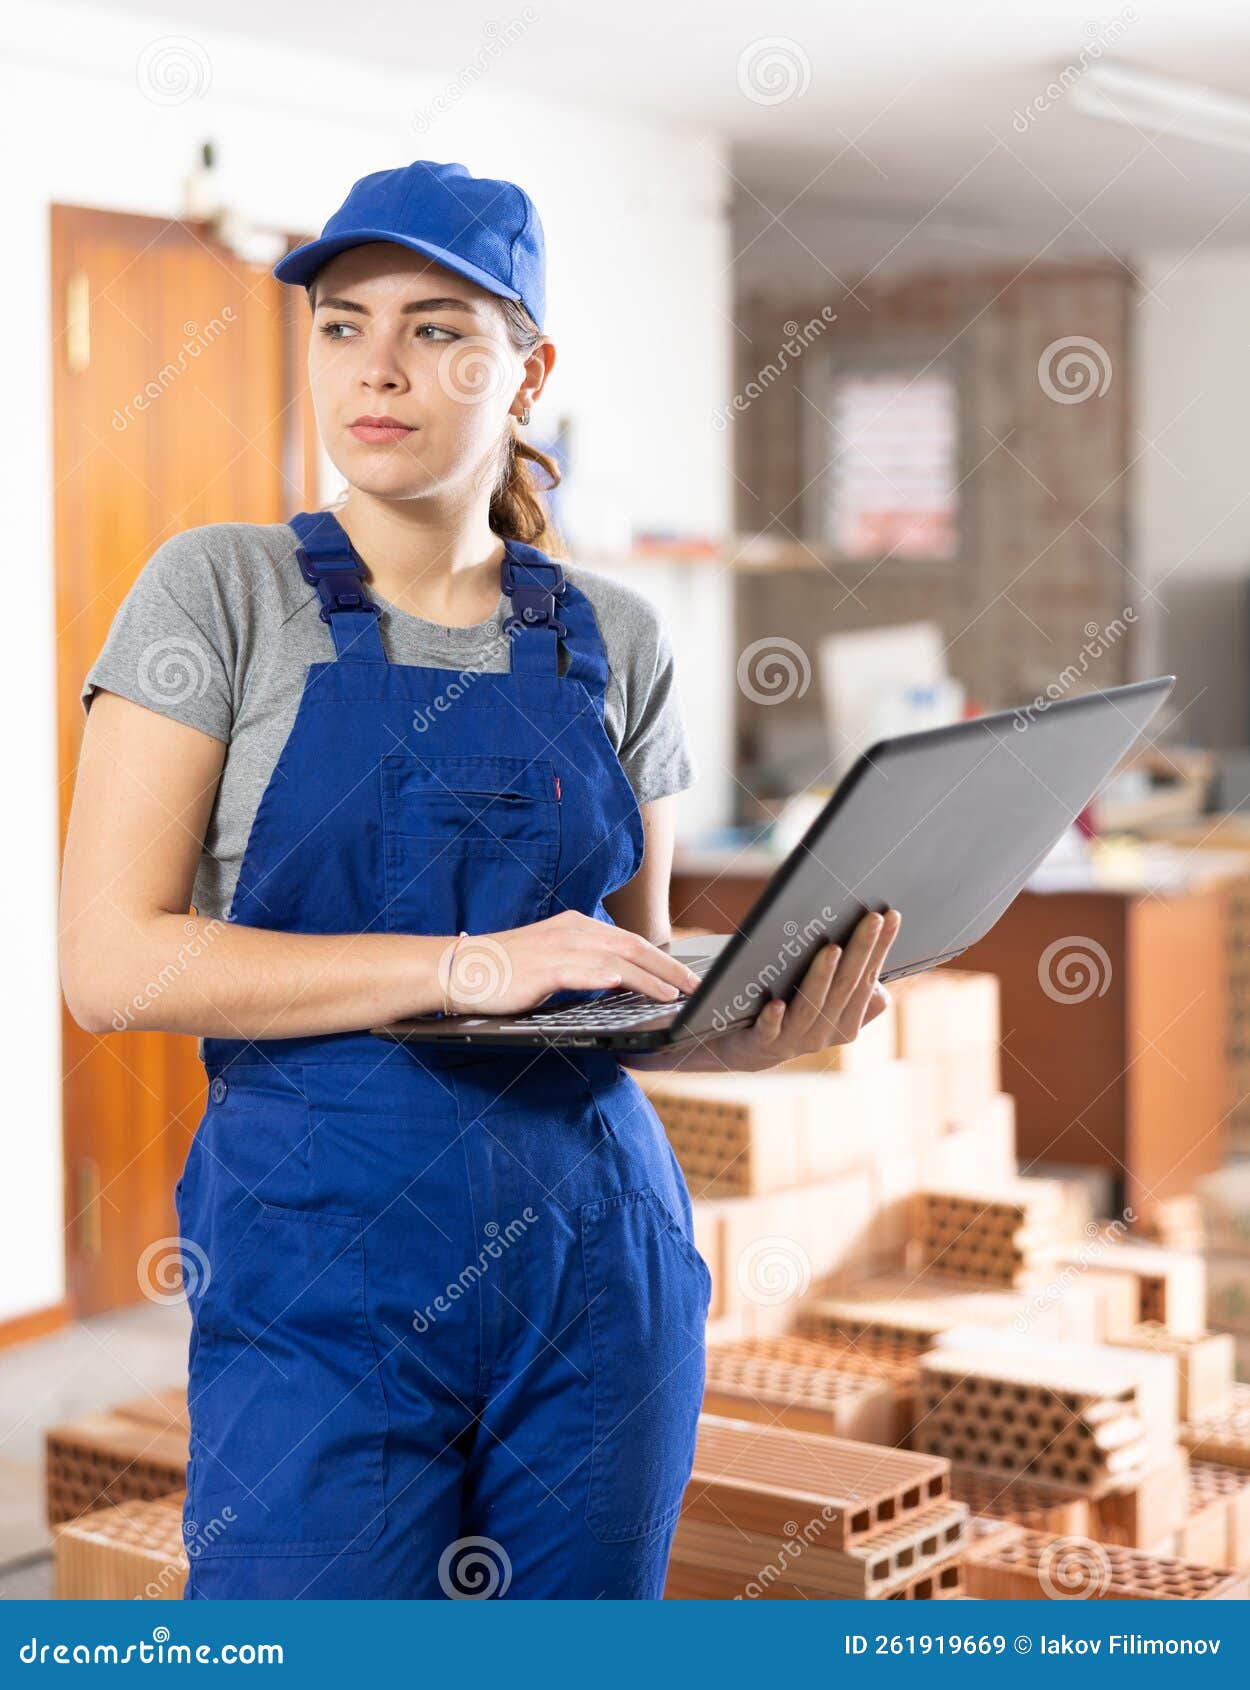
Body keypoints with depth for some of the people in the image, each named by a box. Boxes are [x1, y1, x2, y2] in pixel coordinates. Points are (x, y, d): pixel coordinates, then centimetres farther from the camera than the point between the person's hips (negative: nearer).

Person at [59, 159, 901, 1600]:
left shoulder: (612, 640, 8)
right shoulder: (222, 593, -2)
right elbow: (109, 962, -11)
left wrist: (765, 1023, -8)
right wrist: (464, 963, -20)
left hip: (599, 1263, 4)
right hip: (322, 1263, -3)